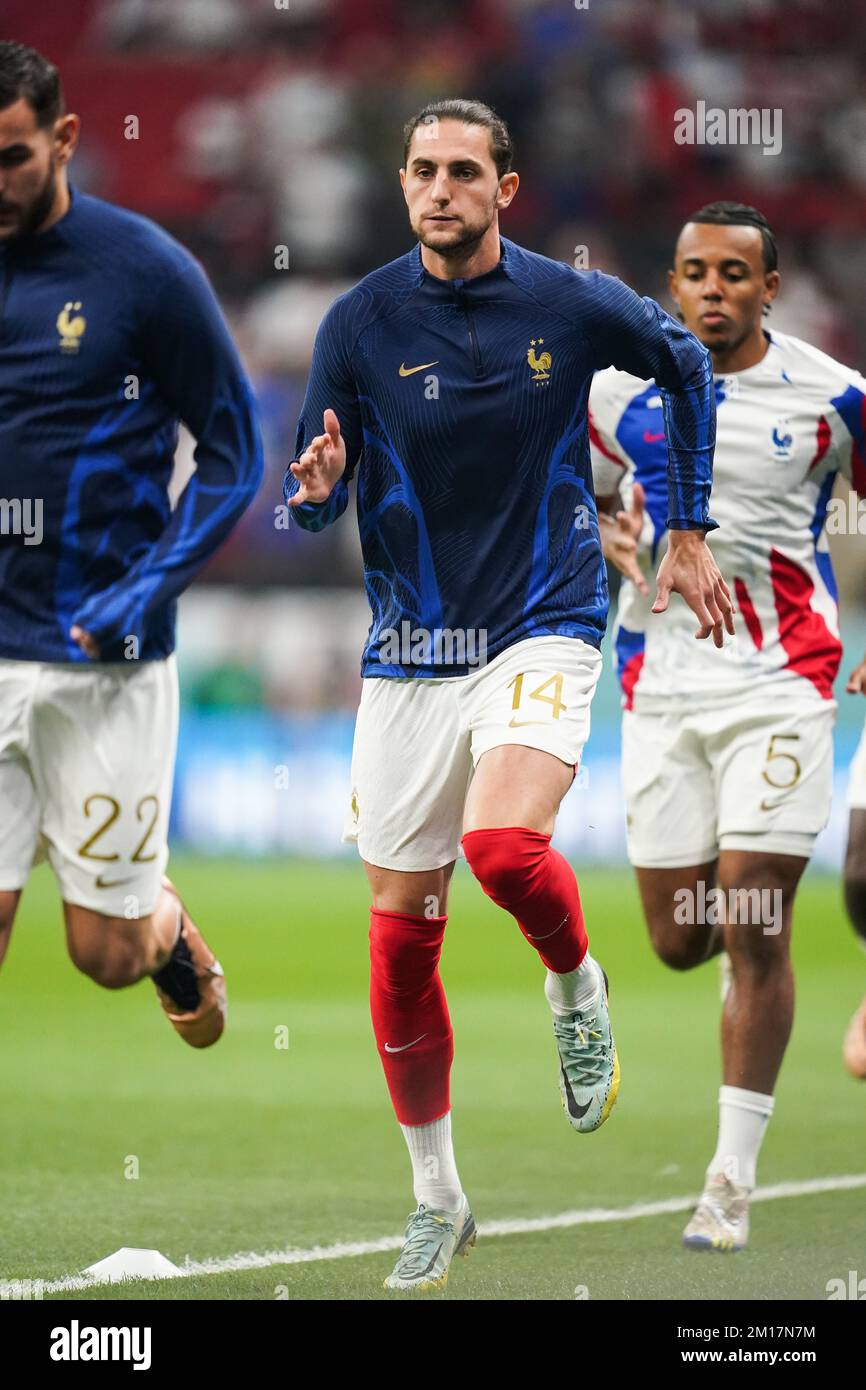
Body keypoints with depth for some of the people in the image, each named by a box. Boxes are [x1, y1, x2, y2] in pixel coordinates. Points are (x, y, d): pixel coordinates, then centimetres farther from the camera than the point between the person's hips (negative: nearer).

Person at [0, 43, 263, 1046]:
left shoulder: (145, 269, -8)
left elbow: (233, 450, -3)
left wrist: (148, 589, -15)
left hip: (106, 661, -3)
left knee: (105, 953, 4)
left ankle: (170, 931, 37)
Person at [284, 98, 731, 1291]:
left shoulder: (576, 305, -5)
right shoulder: (361, 323, -4)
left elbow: (684, 366, 15)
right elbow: (313, 504, 0)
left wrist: (687, 535, 17)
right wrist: (317, 486, -24)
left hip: (543, 627, -2)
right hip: (410, 654, 2)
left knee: (502, 842, -30)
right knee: (400, 938, 3)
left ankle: (578, 989, 4)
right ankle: (436, 1201, 18)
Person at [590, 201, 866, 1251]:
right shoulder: (623, 387, 4)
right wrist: (611, 542, -4)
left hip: (780, 681, -3)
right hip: (661, 681, 3)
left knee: (755, 934, -9)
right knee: (680, 945, 4)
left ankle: (733, 1177, -3)